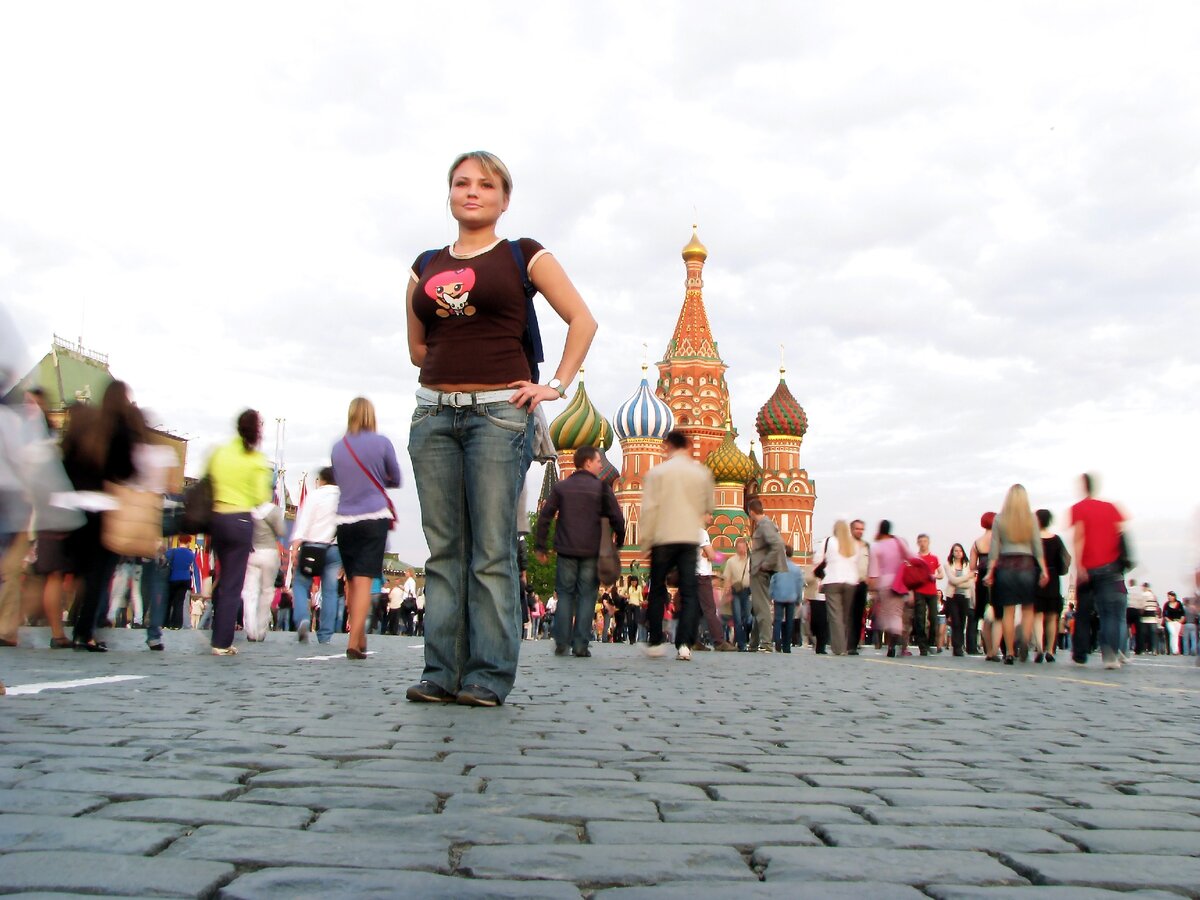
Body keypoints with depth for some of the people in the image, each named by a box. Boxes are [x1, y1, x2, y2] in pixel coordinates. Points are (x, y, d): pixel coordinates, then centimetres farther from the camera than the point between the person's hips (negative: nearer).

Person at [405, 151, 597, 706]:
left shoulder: (523, 256, 7)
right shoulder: (426, 267, 17)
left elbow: (582, 320, 4)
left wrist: (558, 385, -3)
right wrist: (456, 367, 9)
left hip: (498, 412, -4)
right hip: (434, 413, 4)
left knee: (492, 550, -6)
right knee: (443, 549, 3)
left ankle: (489, 676, -2)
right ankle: (443, 671, 6)